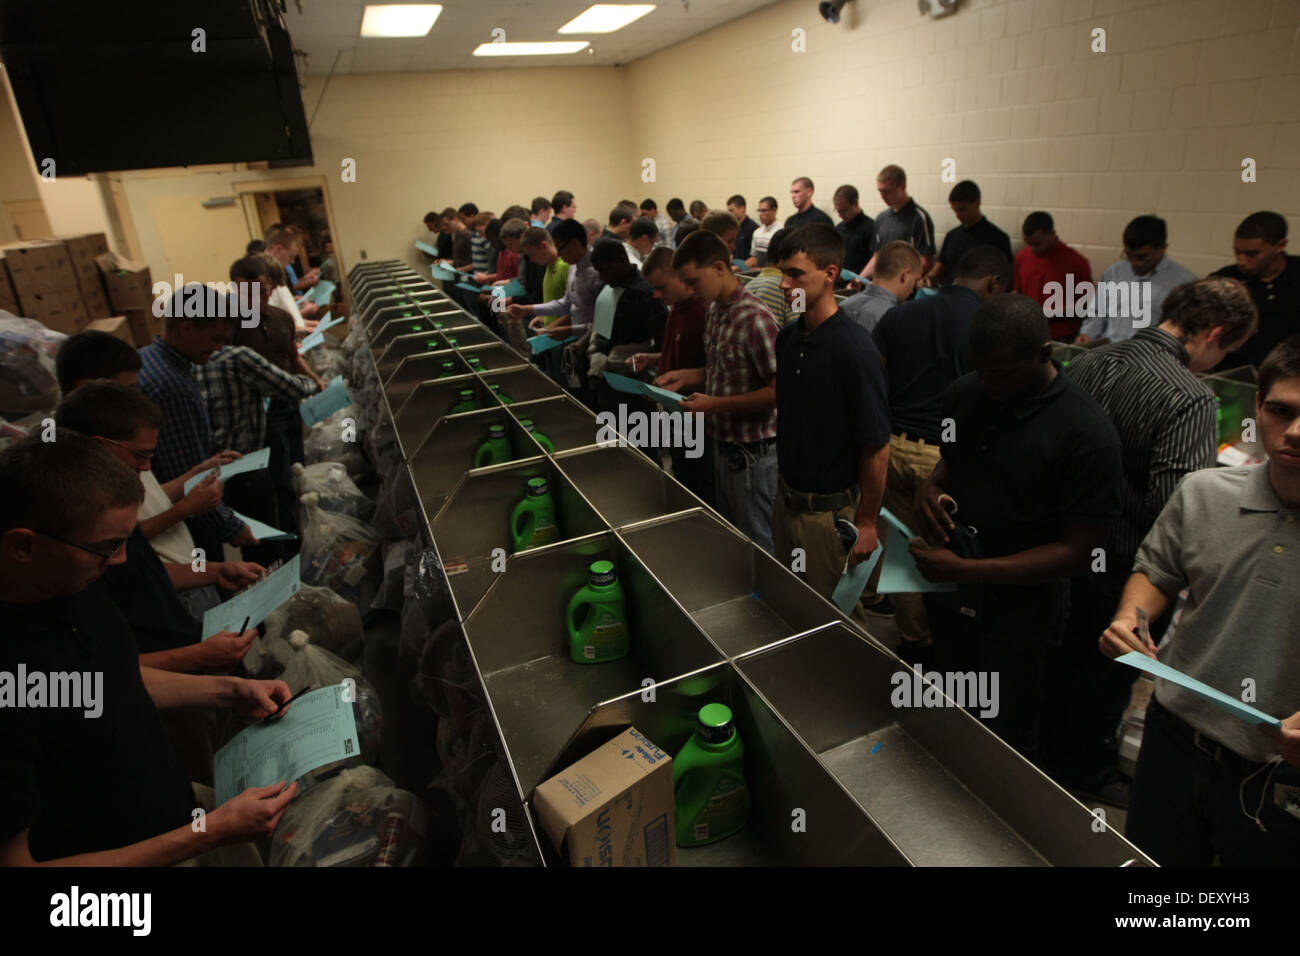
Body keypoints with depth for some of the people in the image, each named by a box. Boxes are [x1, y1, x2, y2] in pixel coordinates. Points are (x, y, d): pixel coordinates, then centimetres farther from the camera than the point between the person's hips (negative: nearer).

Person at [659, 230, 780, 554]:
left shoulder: (754, 319, -23)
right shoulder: (715, 311, 5)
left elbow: (778, 391, -23)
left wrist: (716, 404, -23)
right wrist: (685, 376, 2)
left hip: (752, 453, -9)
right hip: (724, 445, 9)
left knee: (756, 546, 9)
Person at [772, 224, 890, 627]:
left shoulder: (855, 350, -22)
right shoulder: (787, 337, 1)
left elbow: (877, 448, -18)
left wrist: (867, 523, -13)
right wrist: (783, 488, 14)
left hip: (830, 511, -7)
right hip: (787, 499, 7)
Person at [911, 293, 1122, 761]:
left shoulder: (1085, 432, -21)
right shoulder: (963, 395, -5)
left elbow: (1078, 551, -19)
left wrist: (966, 570, -24)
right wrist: (930, 486, -11)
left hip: (1017, 608, -5)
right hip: (945, 591, 5)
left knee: (1006, 736, 16)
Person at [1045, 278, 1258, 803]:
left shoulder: (1086, 363, -5)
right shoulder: (1191, 398, -24)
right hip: (1129, 561, -6)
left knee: (1068, 651, 25)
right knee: (1110, 672, 16)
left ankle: (1051, 750, 45)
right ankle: (1089, 771, 38)